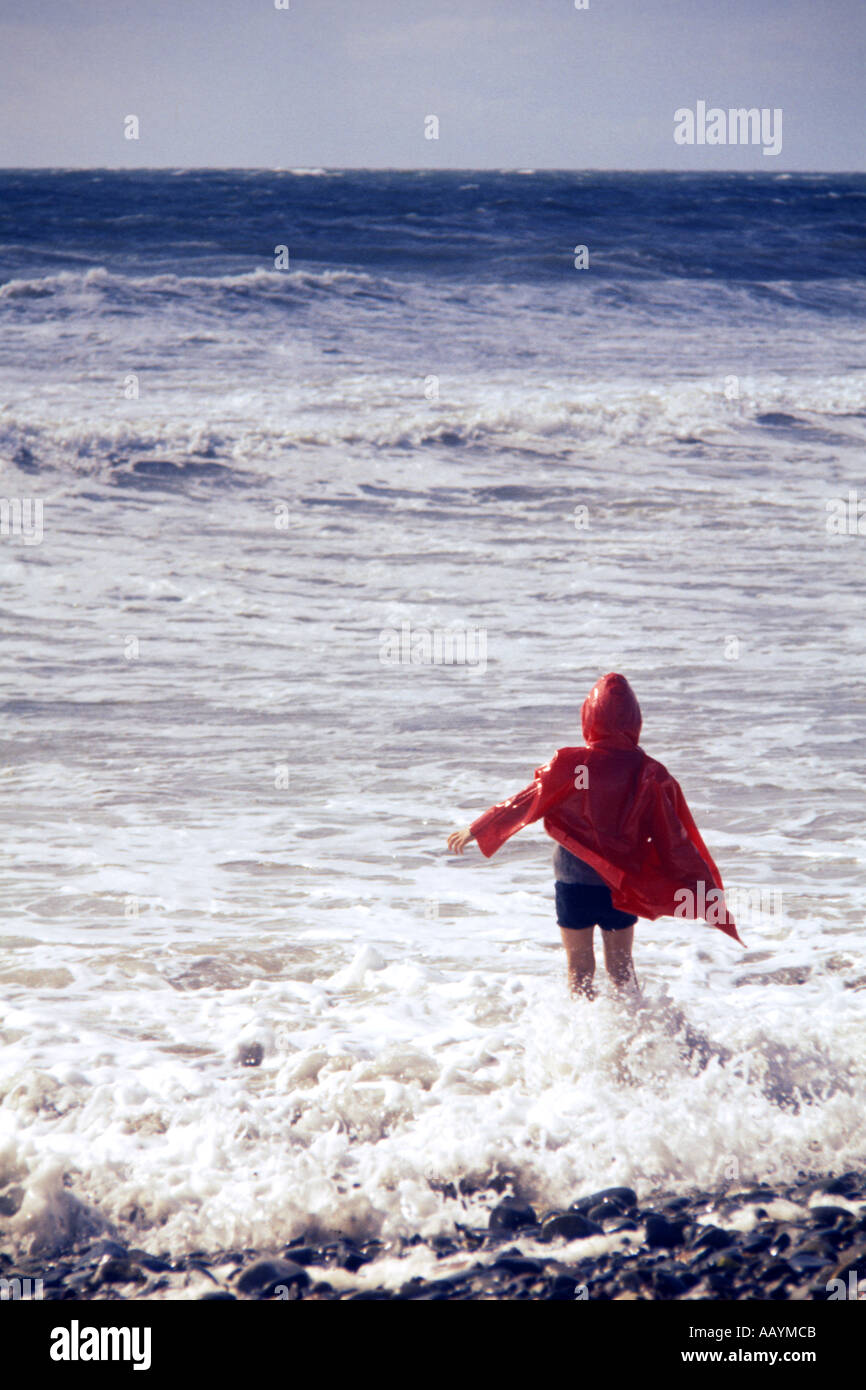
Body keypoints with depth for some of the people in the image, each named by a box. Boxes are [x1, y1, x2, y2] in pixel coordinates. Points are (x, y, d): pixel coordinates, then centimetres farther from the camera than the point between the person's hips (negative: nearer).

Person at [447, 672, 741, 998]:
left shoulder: (570, 764, -13)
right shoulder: (649, 773, -9)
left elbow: (524, 803, -5)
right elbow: (676, 838, -7)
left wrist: (474, 830, 9)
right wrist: (708, 890, 0)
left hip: (574, 881, -2)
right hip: (623, 884, 2)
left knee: (579, 969, 10)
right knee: (621, 966, 16)